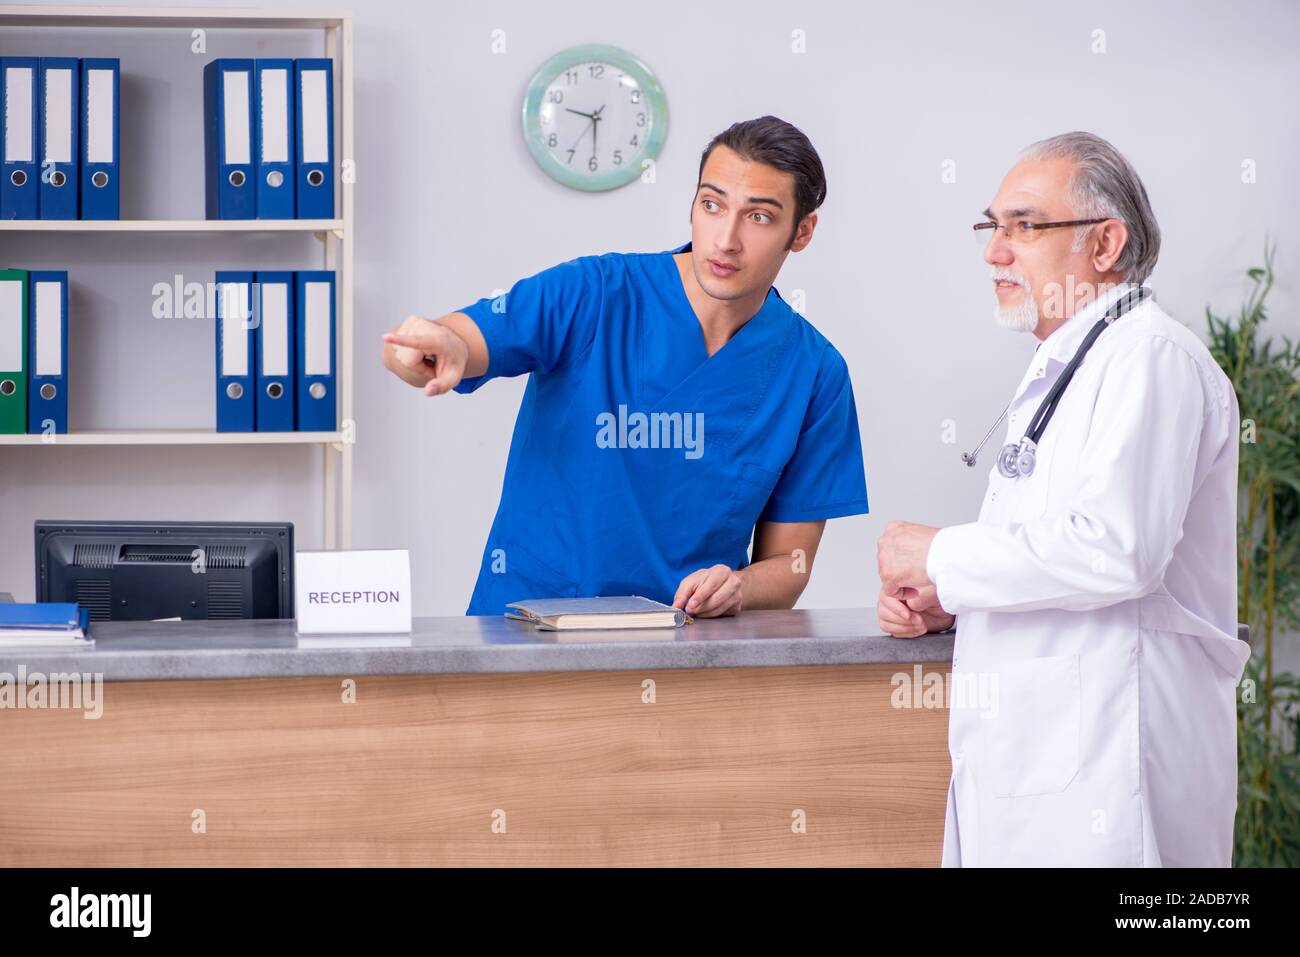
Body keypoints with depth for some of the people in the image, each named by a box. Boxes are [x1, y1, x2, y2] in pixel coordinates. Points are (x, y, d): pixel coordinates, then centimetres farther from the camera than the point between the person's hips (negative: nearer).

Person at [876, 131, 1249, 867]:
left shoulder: (1151, 356, -11)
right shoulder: (1061, 369, 23)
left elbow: (1118, 549, -24)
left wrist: (940, 558, -13)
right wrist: (945, 603, 9)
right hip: (1035, 752, 9)